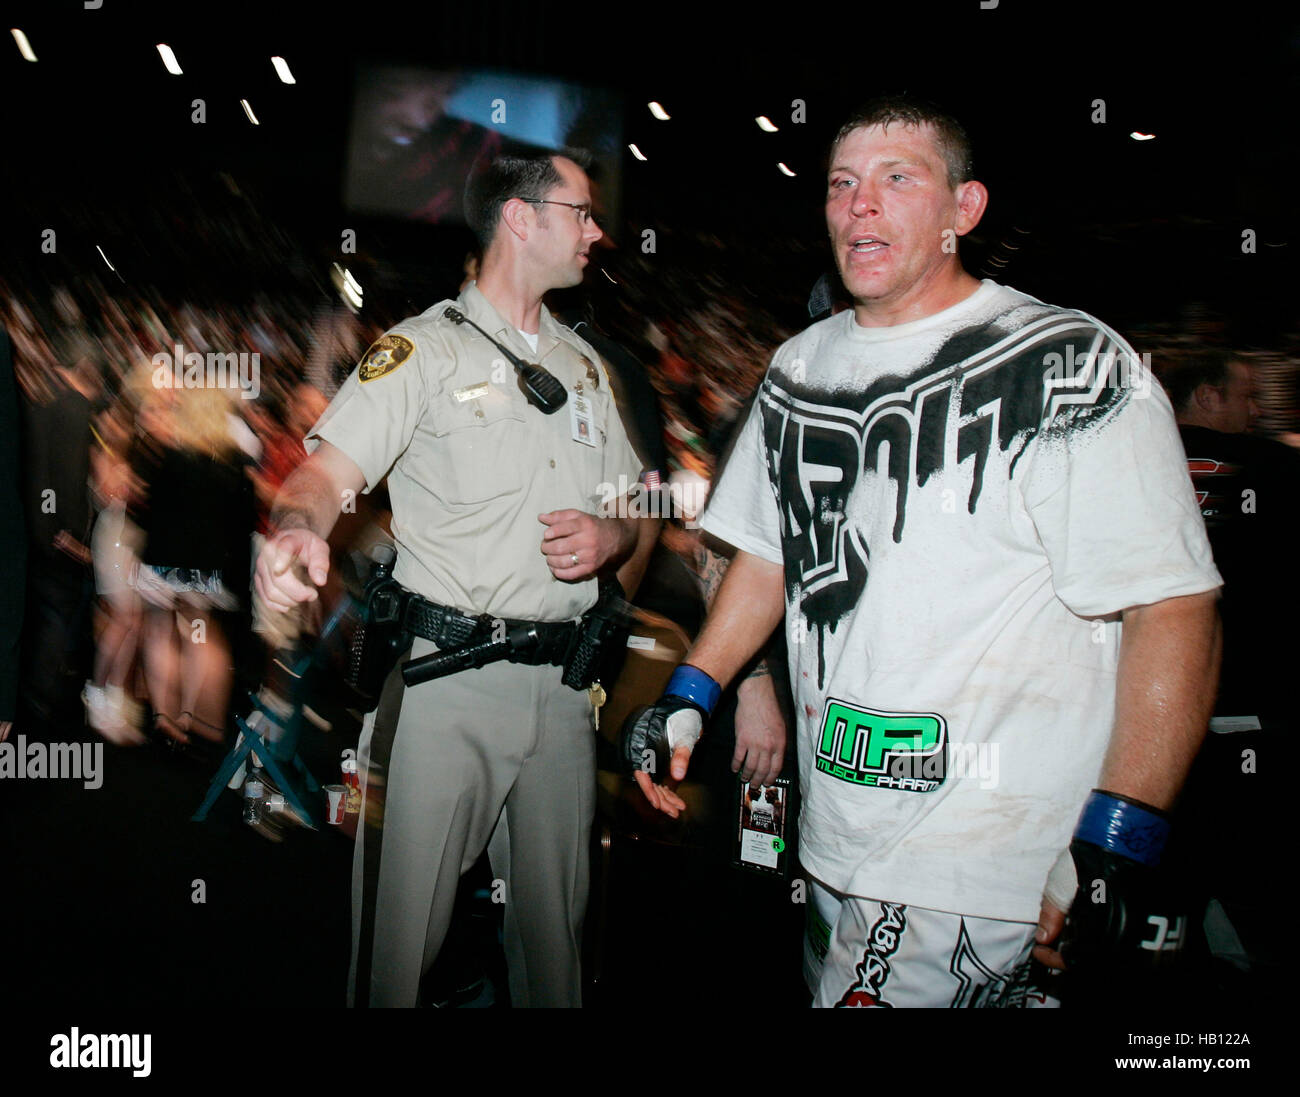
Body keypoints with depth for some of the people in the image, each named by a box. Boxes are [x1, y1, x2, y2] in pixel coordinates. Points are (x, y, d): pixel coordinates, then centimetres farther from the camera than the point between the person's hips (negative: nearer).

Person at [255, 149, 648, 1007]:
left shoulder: (584, 364, 17)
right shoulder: (424, 348, -1)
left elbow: (630, 510, 22)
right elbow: (329, 471, -14)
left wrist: (611, 537, -2)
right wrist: (297, 530, -37)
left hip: (562, 679, 6)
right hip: (446, 673, -5)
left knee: (556, 920, 14)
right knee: (402, 922, -1)